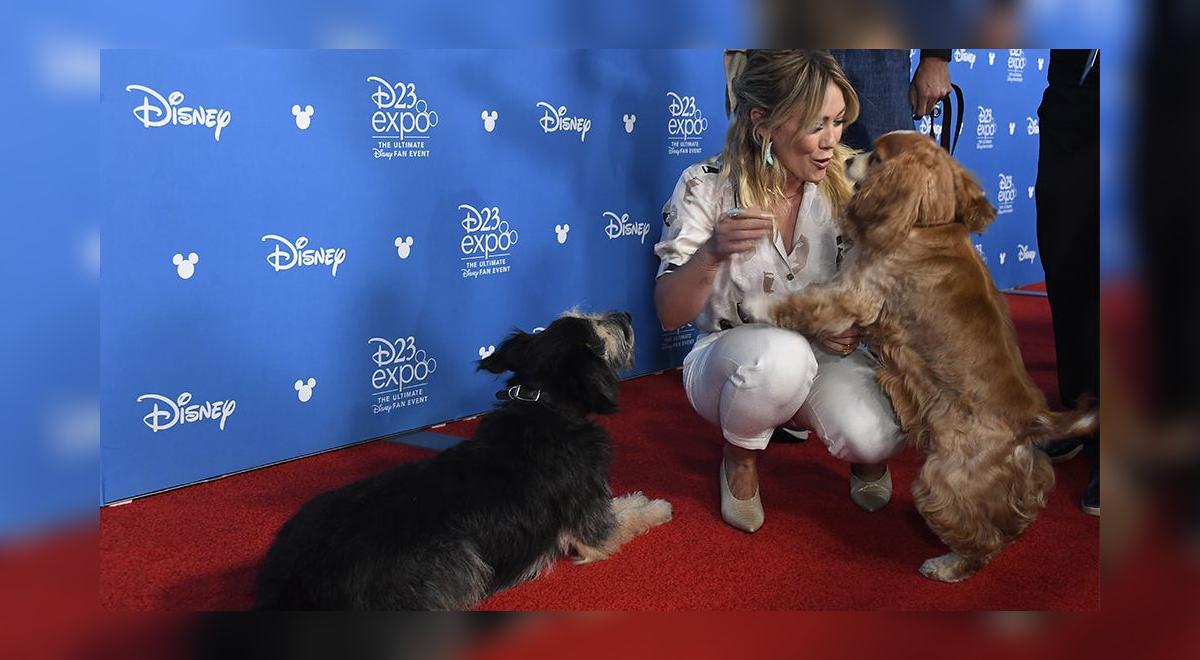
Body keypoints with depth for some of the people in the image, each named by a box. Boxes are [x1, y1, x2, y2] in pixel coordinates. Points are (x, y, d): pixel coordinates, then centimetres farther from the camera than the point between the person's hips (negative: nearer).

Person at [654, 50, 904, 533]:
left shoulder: (845, 182, -9)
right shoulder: (706, 188, -16)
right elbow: (669, 314, -17)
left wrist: (856, 322, -17)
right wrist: (712, 253, -37)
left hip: (823, 355, 2)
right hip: (727, 361, -2)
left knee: (877, 436, -30)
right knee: (782, 354, -38)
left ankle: (866, 451, 11)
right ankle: (741, 456, -4)